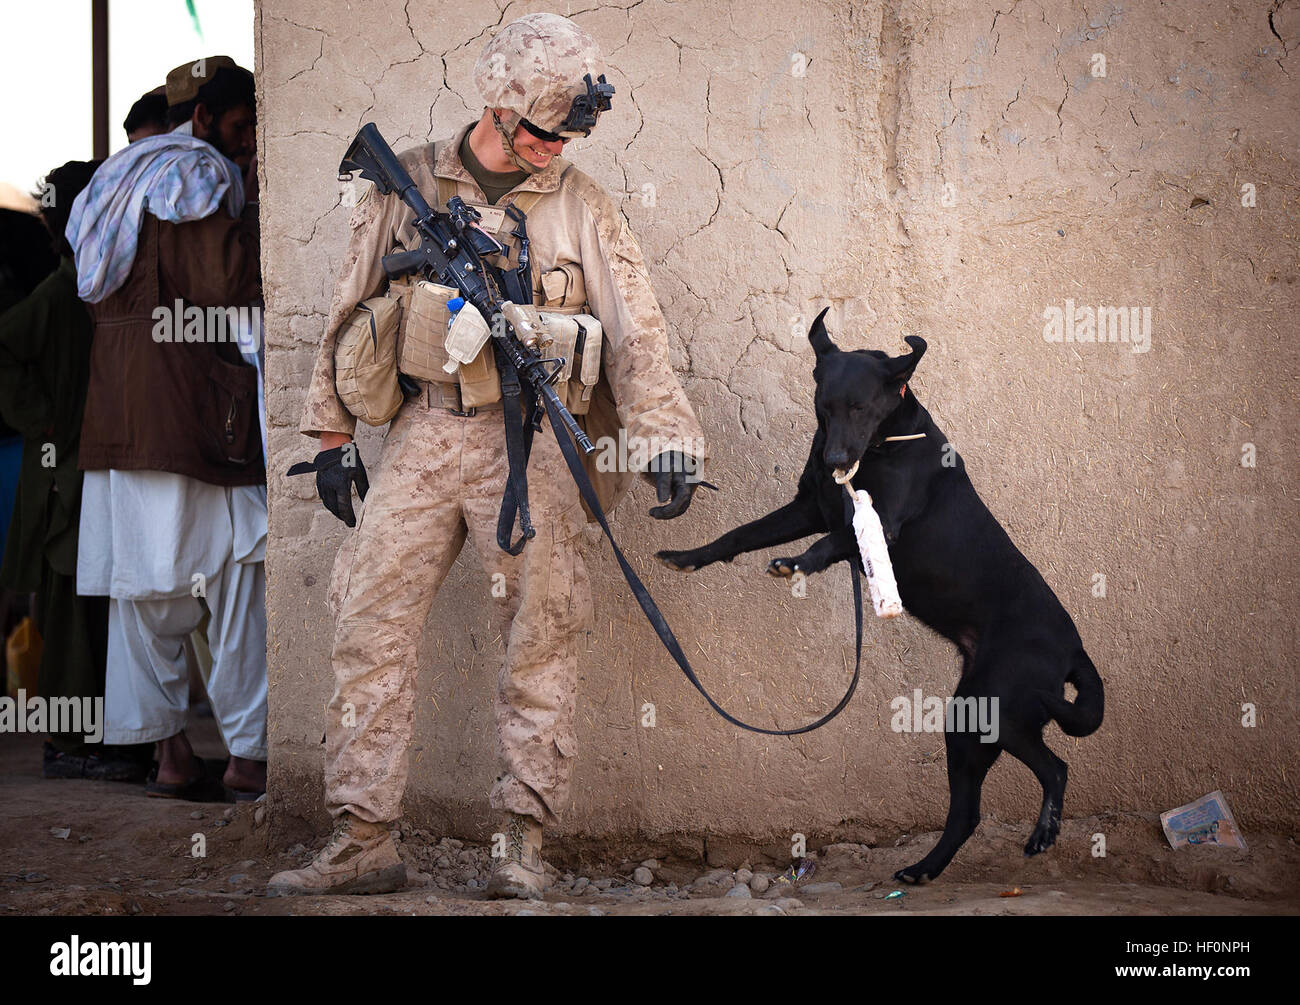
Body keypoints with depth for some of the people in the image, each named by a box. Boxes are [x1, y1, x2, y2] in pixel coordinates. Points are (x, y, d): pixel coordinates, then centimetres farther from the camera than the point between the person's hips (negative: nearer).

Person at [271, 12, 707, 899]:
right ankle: (363, 842, 3)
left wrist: (668, 441, -8)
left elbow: (636, 331, 3)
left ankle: (524, 841, 6)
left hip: (528, 445, -1)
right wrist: (333, 434, 10)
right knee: (372, 628, -3)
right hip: (421, 437, 1)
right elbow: (352, 311, 13)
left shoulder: (582, 208, 6)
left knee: (540, 637, -3)